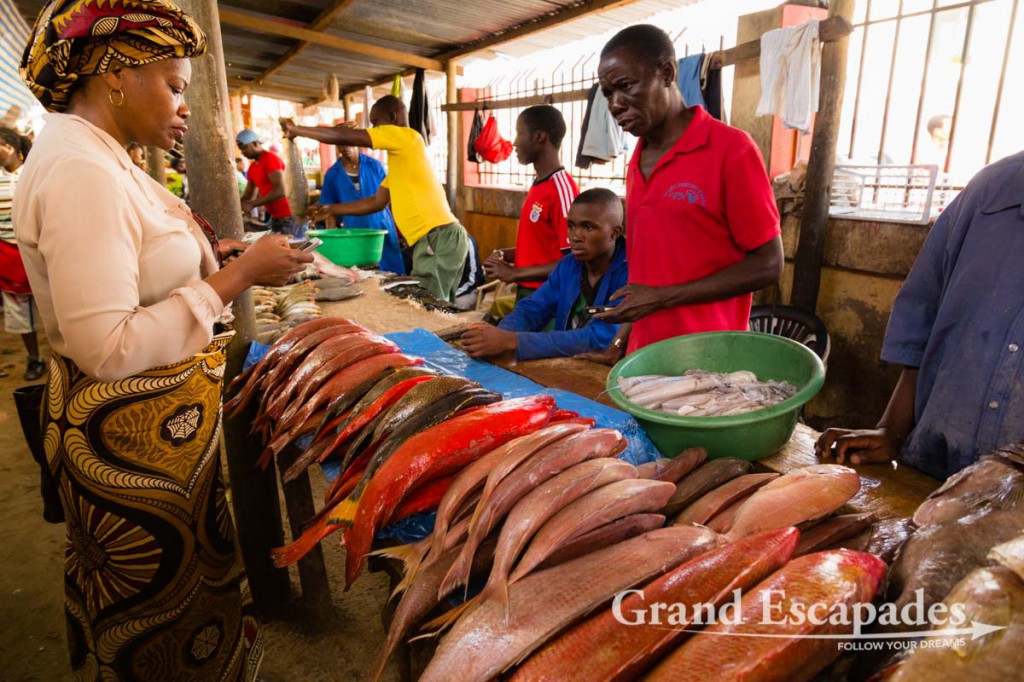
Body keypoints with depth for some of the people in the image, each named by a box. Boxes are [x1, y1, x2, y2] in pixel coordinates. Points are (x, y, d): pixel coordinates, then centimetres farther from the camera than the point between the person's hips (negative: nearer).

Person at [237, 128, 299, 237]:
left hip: (287, 217, -9)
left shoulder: (271, 159, -10)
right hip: (274, 218, 9)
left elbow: (280, 191, -21)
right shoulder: (252, 168, 16)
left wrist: (252, 204, -17)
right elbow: (247, 196, 20)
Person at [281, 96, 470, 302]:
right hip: (433, 241, 10)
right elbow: (377, 202, 26)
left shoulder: (407, 136, -5)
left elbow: (343, 136, -8)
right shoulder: (398, 156, 23)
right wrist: (331, 209, 26)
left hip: (438, 239, -10)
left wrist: (295, 129, 4)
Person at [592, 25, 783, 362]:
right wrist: (624, 342, 6)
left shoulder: (731, 149, -9)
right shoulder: (637, 164, 10)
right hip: (643, 356, 6)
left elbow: (767, 265, -10)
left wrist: (662, 297, -15)